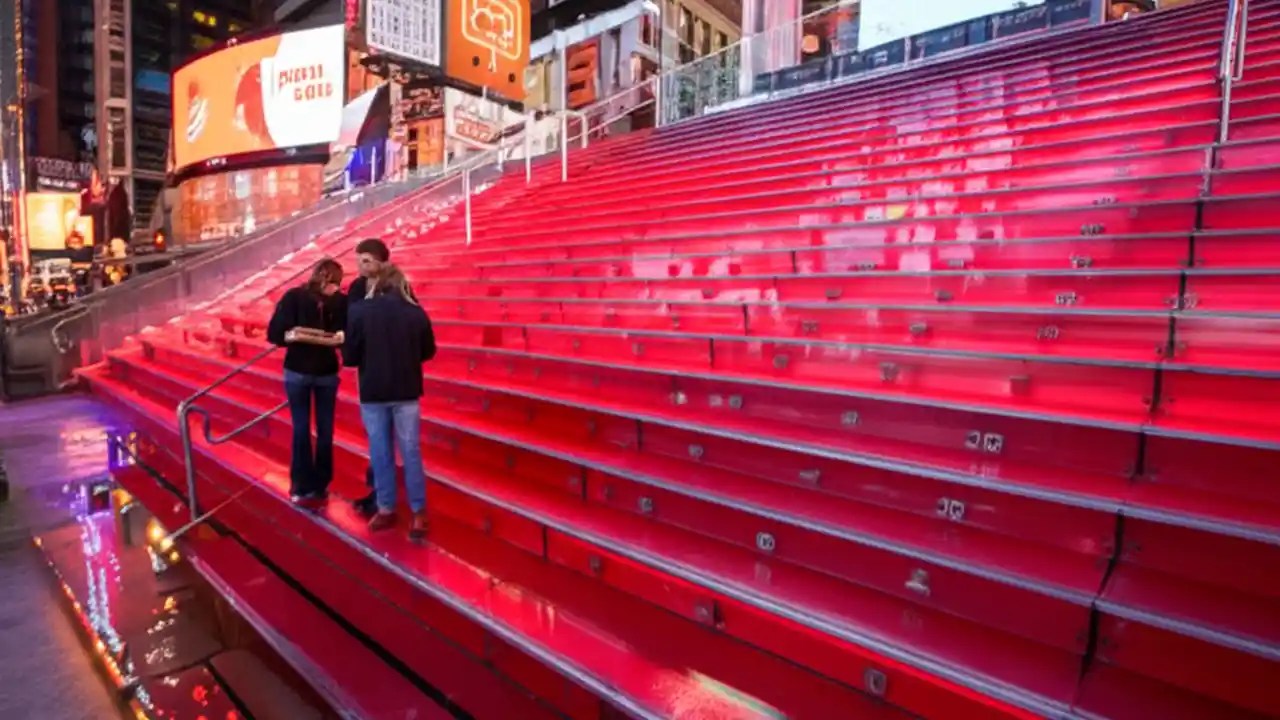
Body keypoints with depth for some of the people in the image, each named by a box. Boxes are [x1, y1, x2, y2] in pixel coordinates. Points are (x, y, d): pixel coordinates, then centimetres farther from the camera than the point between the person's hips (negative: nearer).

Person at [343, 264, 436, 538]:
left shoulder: (359, 310, -8)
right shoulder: (417, 312, -5)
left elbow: (349, 357, -4)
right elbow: (428, 352, 8)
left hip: (372, 392, -1)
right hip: (406, 392, 1)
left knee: (380, 453, 10)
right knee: (410, 452, 7)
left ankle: (386, 510, 18)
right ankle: (419, 512, 14)